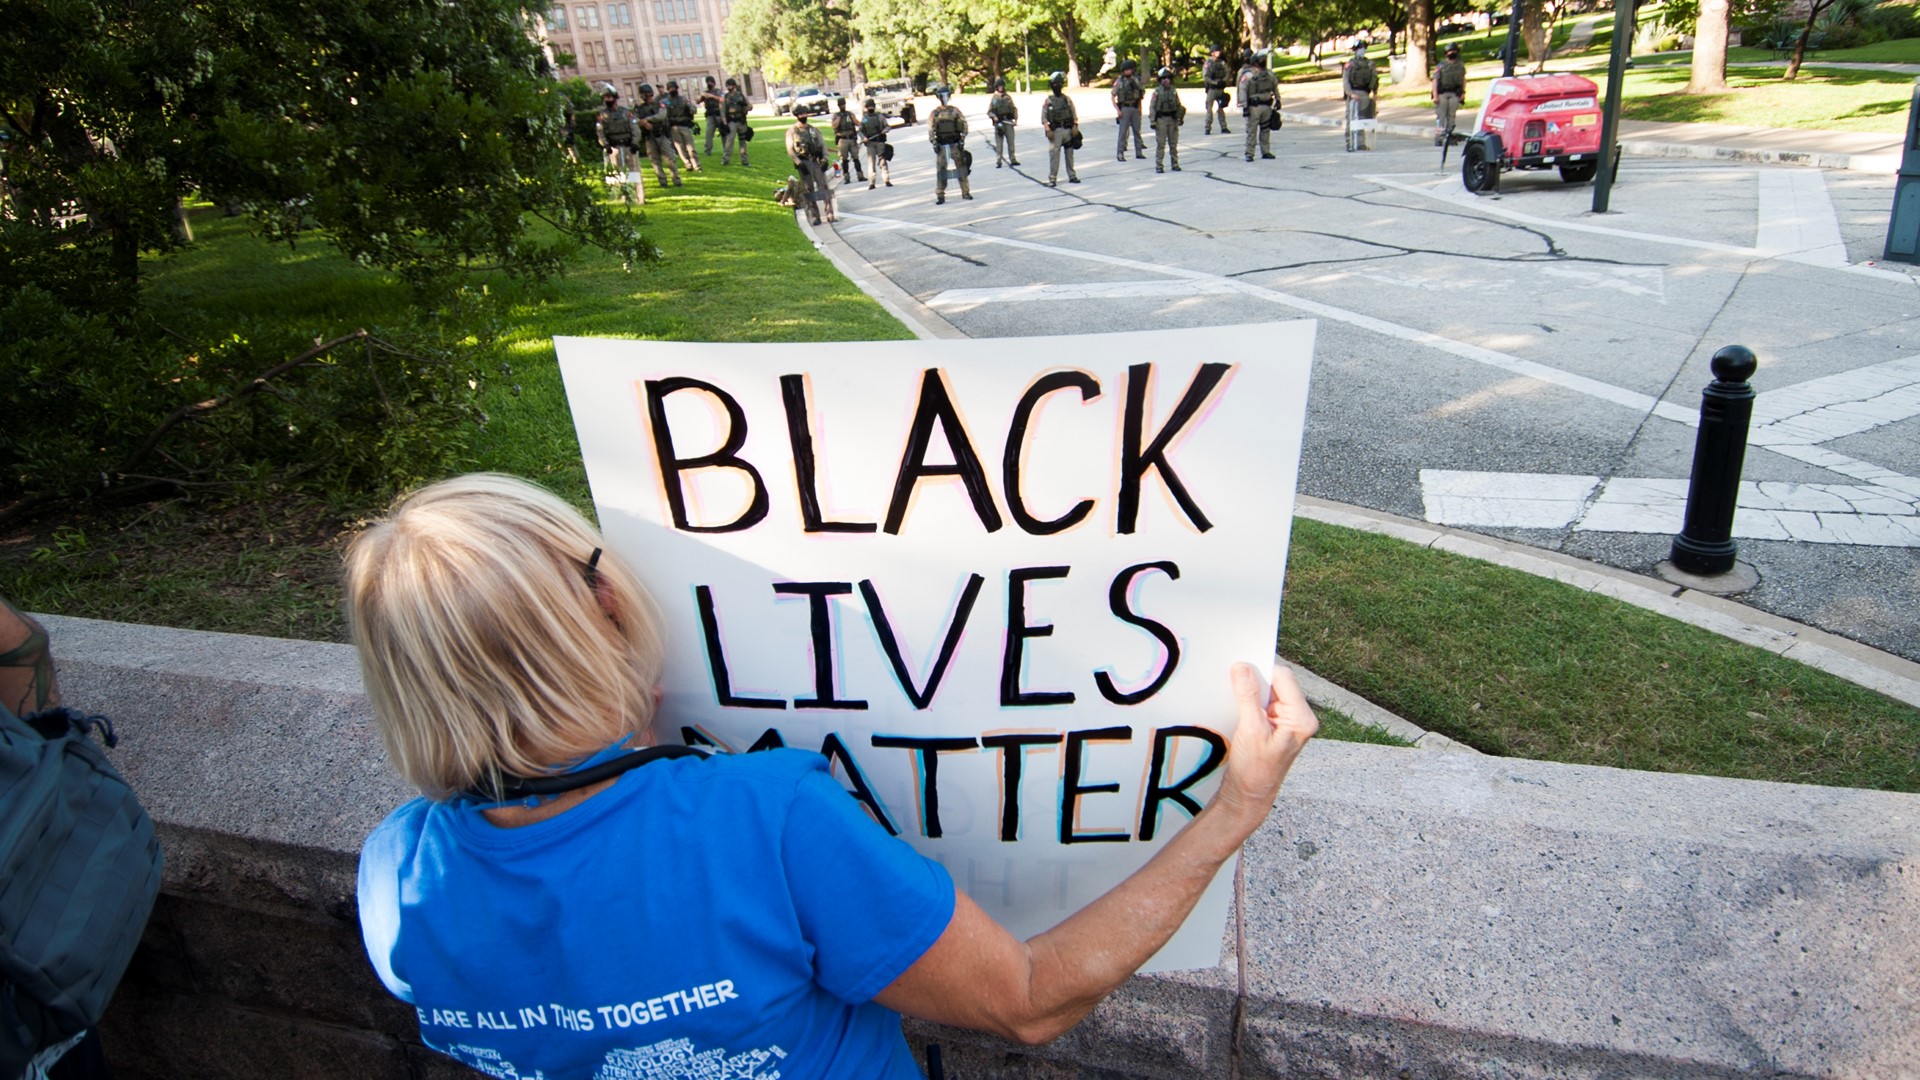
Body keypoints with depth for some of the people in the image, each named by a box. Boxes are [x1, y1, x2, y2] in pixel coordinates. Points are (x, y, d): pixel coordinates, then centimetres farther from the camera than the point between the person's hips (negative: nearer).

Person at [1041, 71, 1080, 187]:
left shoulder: (1067, 99, 8)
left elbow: (1074, 114, 8)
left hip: (1068, 129, 3)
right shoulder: (1048, 101, 0)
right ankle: (1052, 178, -7)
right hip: (1055, 130, -3)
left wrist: (1075, 126, -4)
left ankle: (1072, 176, 18)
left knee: (1069, 153, 9)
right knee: (1054, 154, -8)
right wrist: (1048, 130, -15)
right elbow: (1043, 117, -5)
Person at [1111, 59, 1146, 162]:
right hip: (1124, 109, -4)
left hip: (1135, 108, 4)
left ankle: (1139, 152, 17)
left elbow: (1142, 93, 17)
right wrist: (1117, 110, -13)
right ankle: (1120, 153, -3)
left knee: (1137, 130, 9)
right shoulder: (1119, 81, -5)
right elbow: (1112, 96, -6)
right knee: (1123, 131, -6)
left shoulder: (1136, 80, 6)